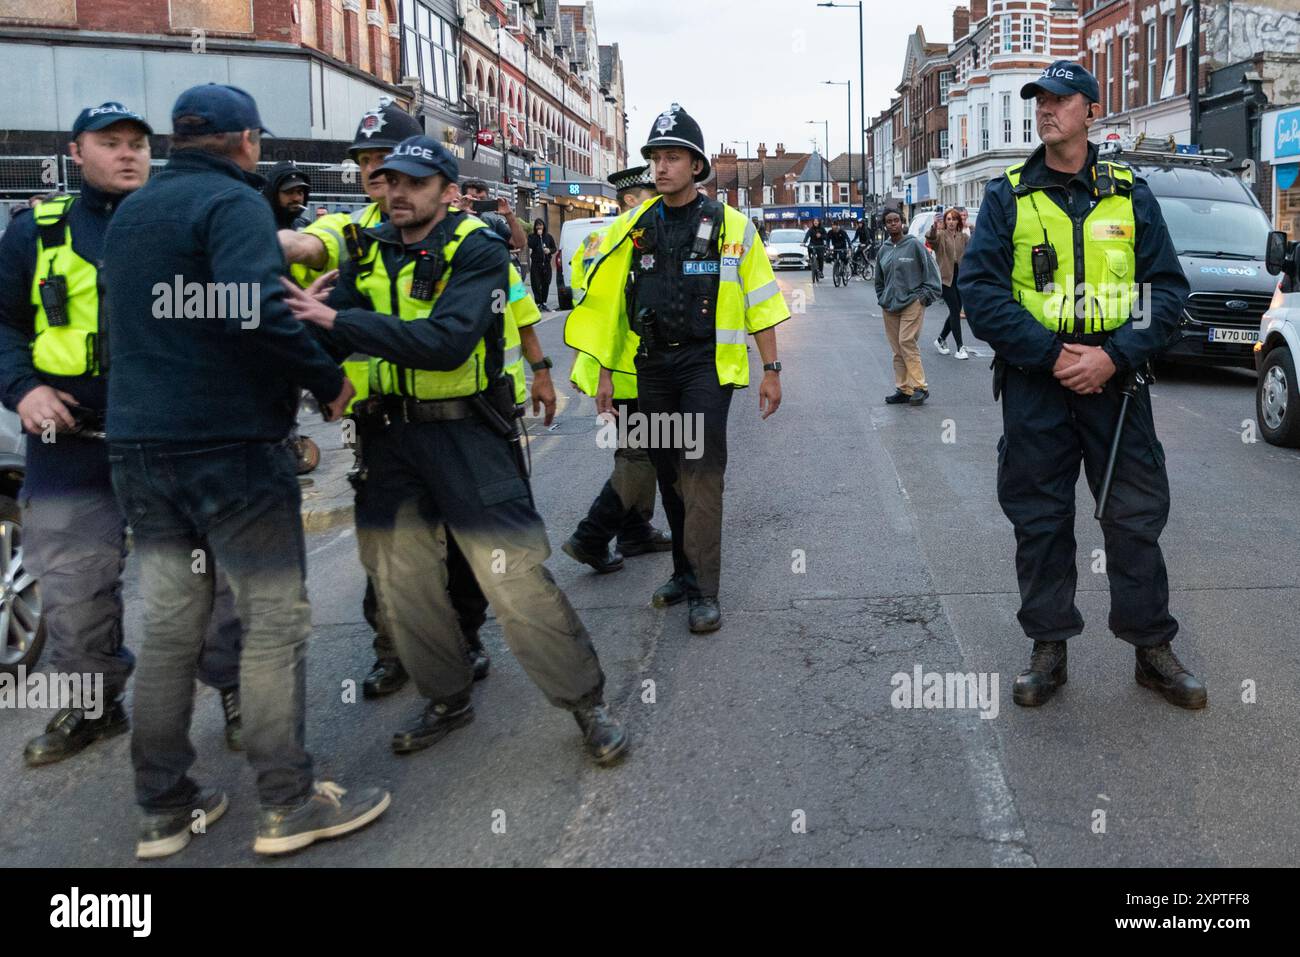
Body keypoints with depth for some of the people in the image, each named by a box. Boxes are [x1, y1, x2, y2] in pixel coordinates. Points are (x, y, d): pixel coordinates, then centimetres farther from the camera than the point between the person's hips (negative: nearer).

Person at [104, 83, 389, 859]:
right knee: (276, 618, 1)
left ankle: (164, 809, 19)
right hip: (230, 440, -8)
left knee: (170, 625, 12)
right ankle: (289, 805, 8)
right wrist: (329, 379, -14)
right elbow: (255, 310, -25)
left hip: (140, 443, 8)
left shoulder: (129, 213, 17)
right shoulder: (234, 201, -8)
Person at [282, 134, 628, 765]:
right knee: (399, 583, 13)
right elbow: (330, 339, 5)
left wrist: (337, 320, -27)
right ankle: (447, 700, 33)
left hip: (465, 434, -6)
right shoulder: (370, 251, 8)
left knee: (515, 577, -8)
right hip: (389, 433, 6)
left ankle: (587, 701, 9)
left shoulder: (477, 250, -10)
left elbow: (447, 342, -26)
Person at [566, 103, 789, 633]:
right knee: (669, 474, 11)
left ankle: (705, 591, -2)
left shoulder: (731, 226, -2)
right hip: (651, 366, 4)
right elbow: (608, 302, 10)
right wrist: (605, 371, 8)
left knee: (701, 472, -9)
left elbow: (760, 303, 1)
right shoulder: (634, 227, 7)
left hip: (708, 365, -4)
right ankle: (684, 571, 26)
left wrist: (771, 371, 0)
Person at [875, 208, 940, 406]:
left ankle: (920, 387, -11)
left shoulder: (914, 244, -5)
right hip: (889, 307, 6)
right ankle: (903, 390, 12)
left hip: (912, 303, -6)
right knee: (897, 350, 6)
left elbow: (931, 270, -4)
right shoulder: (883, 250, 11)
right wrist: (882, 299, 13)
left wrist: (925, 296, -8)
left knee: (907, 342, -17)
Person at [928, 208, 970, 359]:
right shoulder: (940, 235, -5)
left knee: (956, 312, 10)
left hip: (960, 277, 5)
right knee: (955, 311, -9)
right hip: (945, 278, -5)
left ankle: (941, 339, 29)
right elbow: (930, 239, -27)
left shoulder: (964, 237, 10)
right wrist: (933, 227, -48)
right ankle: (960, 347, -5)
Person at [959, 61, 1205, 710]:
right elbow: (979, 288, -5)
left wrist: (1114, 355, -13)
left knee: (1136, 519, 4)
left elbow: (1166, 288, 3)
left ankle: (1153, 650, 19)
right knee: (1040, 522, 6)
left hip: (1116, 383, 1)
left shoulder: (1129, 195, 7)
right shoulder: (1007, 198, 4)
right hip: (1034, 388, 0)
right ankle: (1048, 650, 19)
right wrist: (1052, 353, -14)